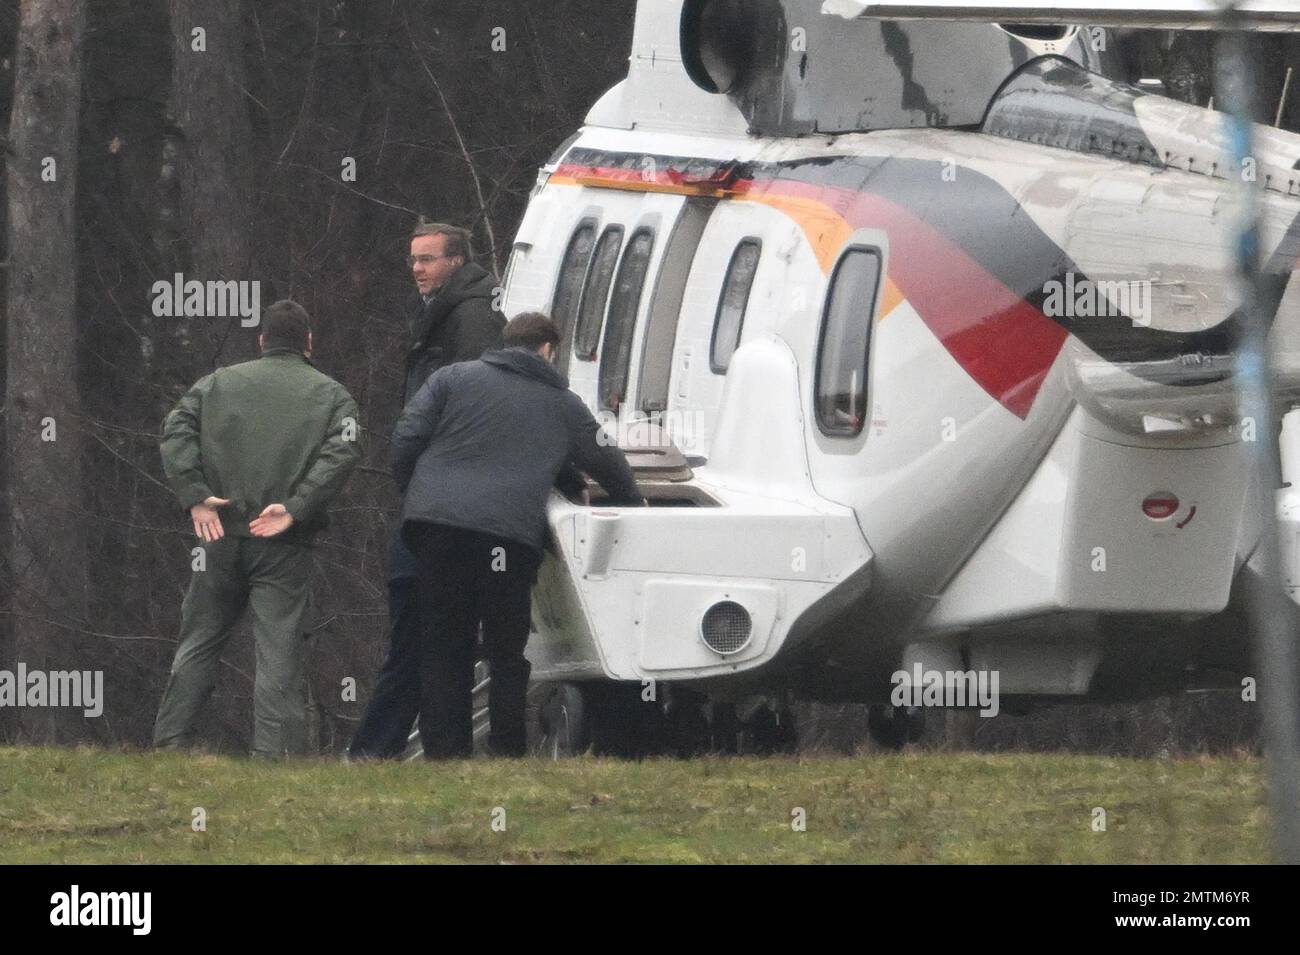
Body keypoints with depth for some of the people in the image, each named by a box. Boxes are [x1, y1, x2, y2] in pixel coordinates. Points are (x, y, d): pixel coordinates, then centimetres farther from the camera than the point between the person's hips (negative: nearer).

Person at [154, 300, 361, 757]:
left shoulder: (220, 382, 12)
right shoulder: (331, 394, 6)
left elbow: (176, 432, -1)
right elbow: (341, 452, -11)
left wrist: (196, 496, -7)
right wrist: (295, 507, -15)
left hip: (221, 533, 2)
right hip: (285, 548, -2)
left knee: (199, 642, 13)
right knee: (279, 651, -3)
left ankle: (169, 742, 11)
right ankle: (274, 751, -11)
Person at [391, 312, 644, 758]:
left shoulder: (453, 378, 14)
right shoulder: (564, 406, 17)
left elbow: (406, 438, 6)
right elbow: (608, 463, 29)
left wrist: (412, 495, 19)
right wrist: (632, 503, 48)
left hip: (436, 521, 1)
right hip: (511, 533, -1)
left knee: (444, 646, 7)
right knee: (508, 653, 9)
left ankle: (444, 751, 4)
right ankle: (508, 754, 6)